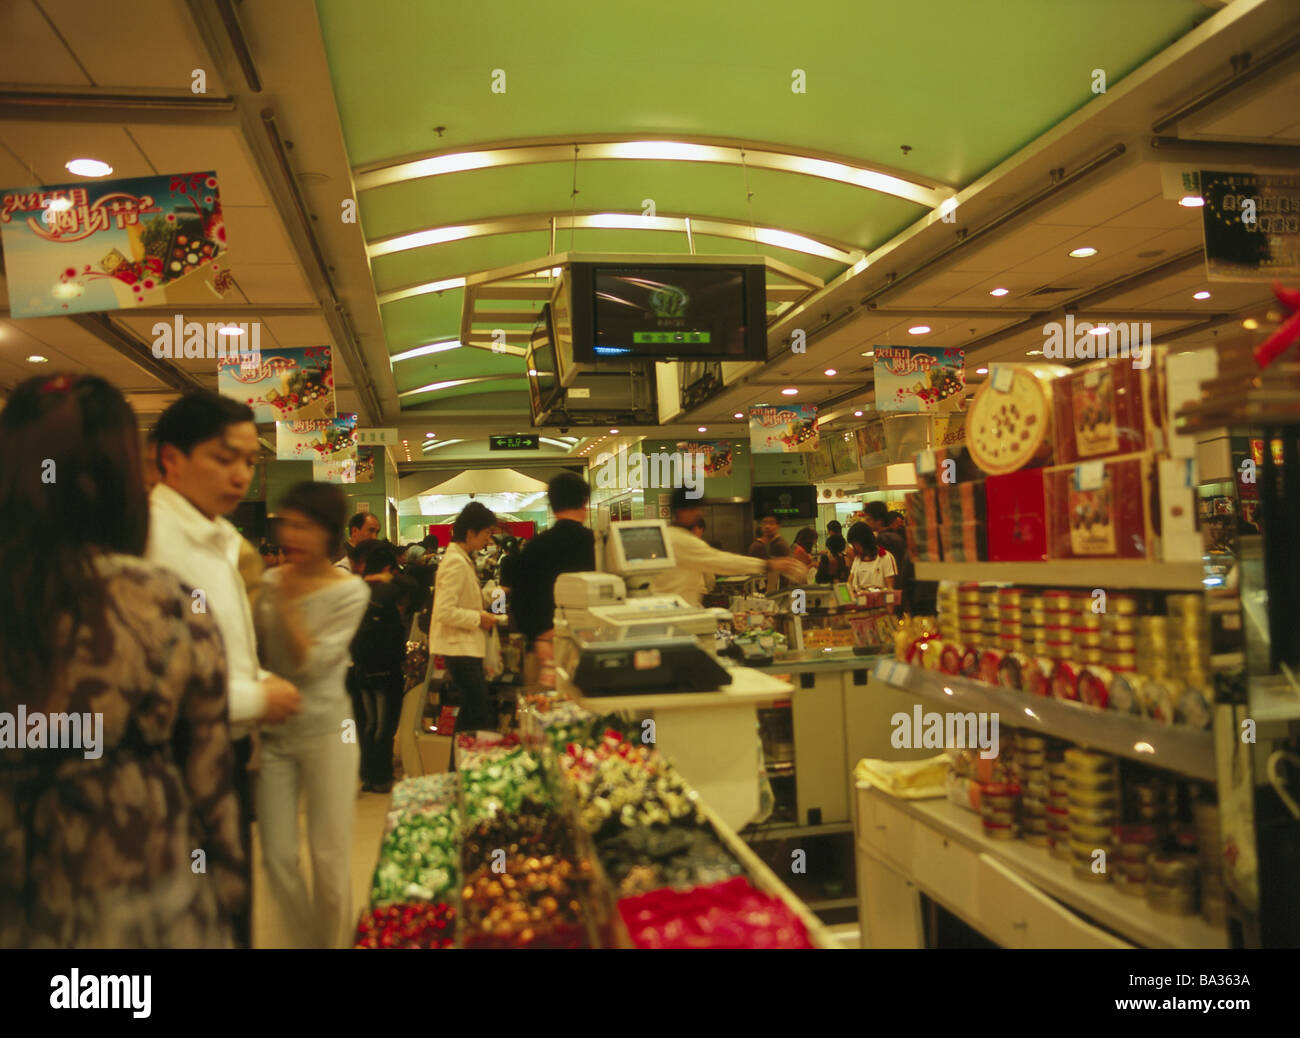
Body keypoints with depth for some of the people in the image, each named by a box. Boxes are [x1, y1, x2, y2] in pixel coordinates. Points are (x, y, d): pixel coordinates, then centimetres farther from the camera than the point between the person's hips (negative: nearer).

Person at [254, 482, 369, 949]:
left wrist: (287, 603, -18)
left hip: (325, 730, -4)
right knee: (277, 858, 8)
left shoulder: (349, 591, -9)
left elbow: (312, 663, -17)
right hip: (273, 731, 4)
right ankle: (305, 941, 30)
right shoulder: (270, 581, 3)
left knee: (330, 858, 4)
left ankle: (335, 941, 25)